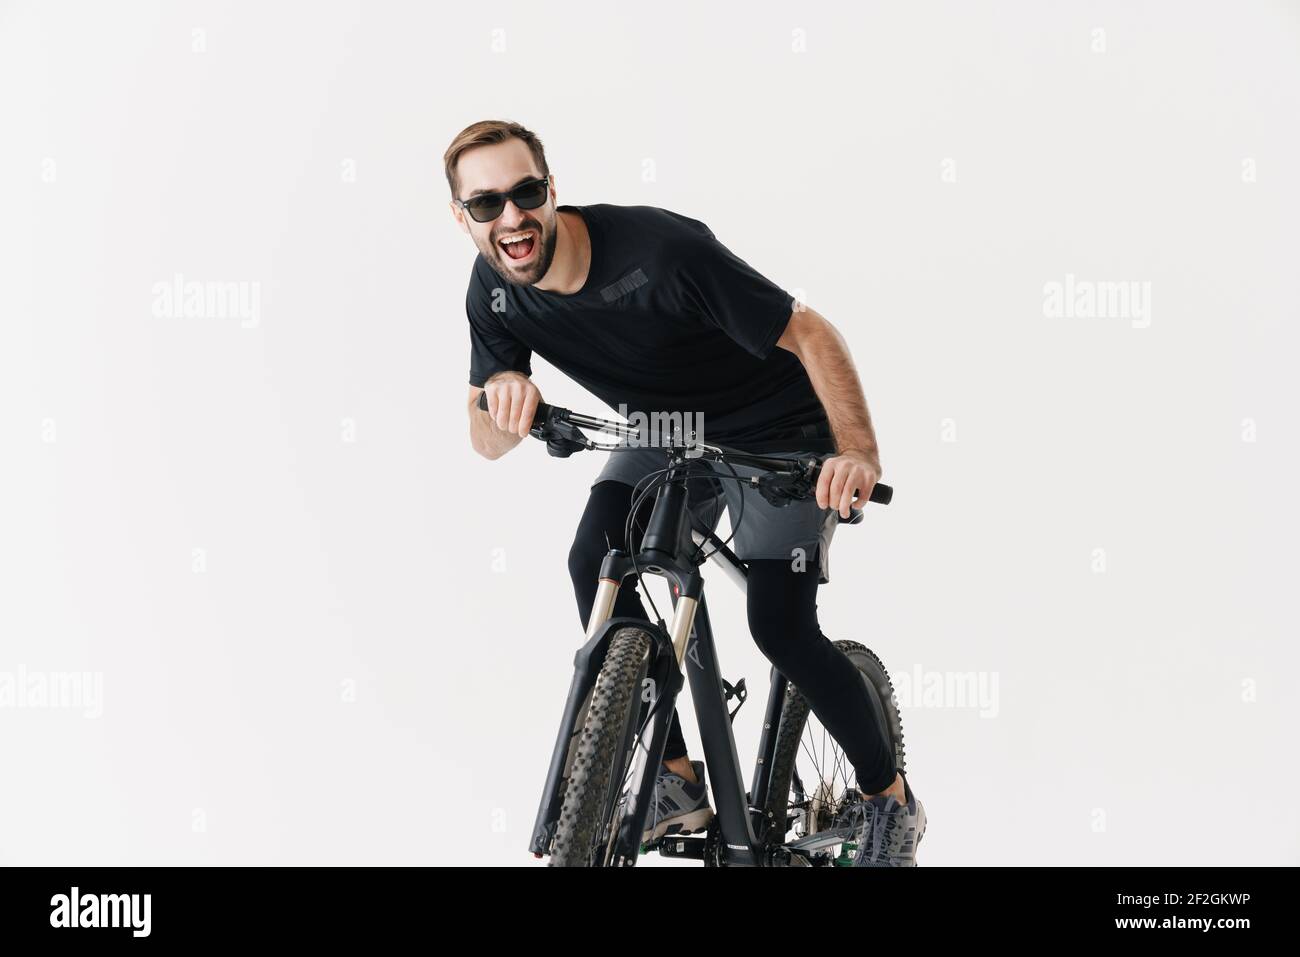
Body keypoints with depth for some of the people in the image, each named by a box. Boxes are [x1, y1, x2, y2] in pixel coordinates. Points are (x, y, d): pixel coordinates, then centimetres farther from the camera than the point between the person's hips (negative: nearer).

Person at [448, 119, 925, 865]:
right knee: (596, 563, -19)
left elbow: (811, 335, -30)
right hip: (671, 434, 6)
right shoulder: (495, 292, -15)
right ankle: (677, 783, -6)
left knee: (780, 625, -15)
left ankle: (891, 802, 10)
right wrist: (506, 397, -34)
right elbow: (489, 444, -8)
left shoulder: (660, 251, -35)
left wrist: (859, 452, -44)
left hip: (777, 434, -6)